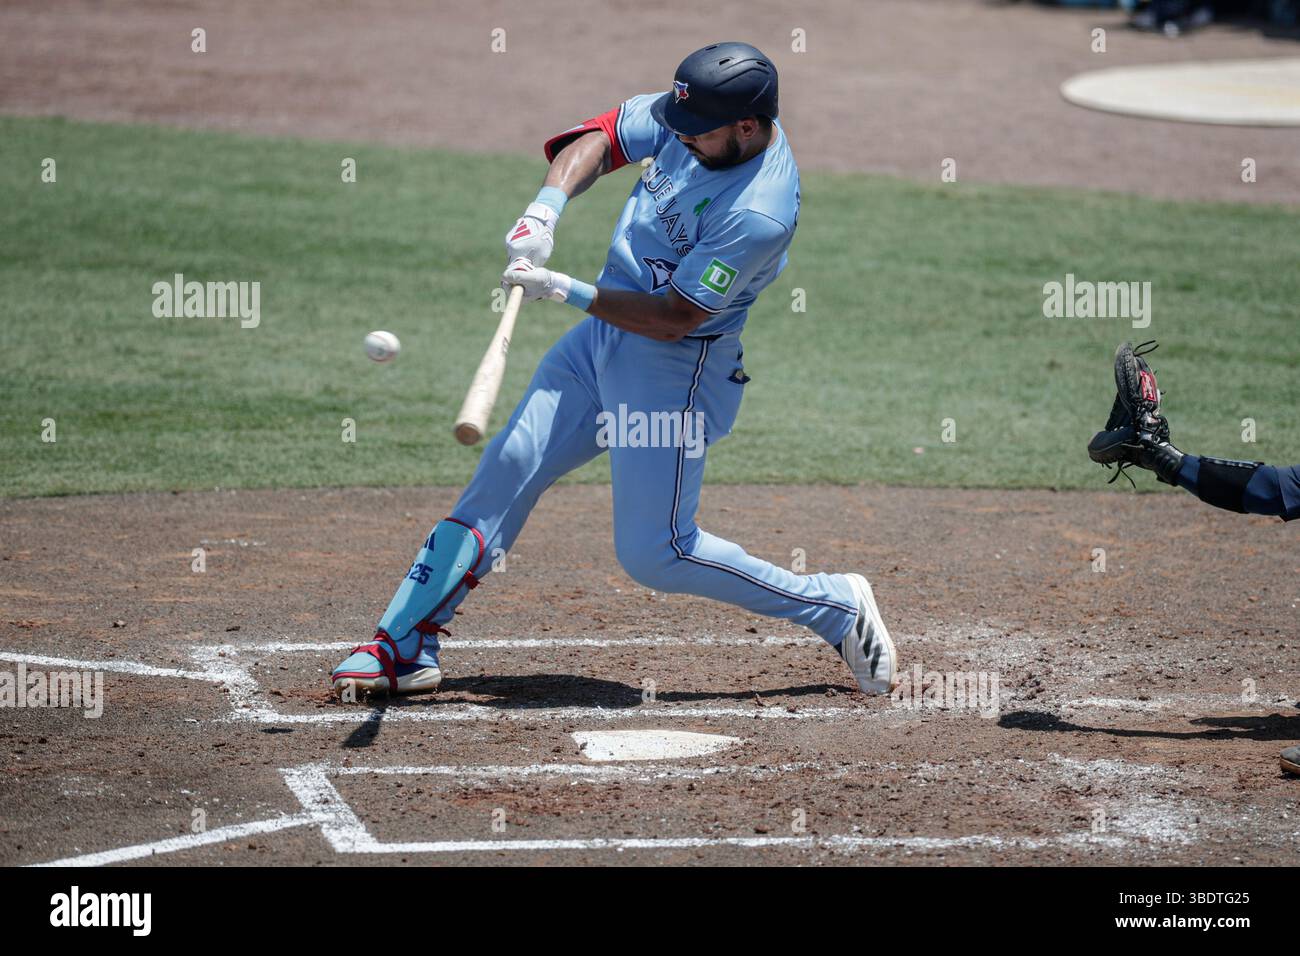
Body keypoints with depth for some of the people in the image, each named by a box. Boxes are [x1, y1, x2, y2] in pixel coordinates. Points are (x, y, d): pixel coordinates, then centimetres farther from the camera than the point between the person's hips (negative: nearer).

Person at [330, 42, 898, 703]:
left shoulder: (760, 214, -28)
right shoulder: (694, 115, -5)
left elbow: (671, 319, -24)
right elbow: (601, 137, 5)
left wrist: (567, 291, -24)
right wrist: (546, 209, -12)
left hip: (676, 369, -8)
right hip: (601, 337, 8)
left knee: (653, 554, -5)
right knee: (505, 471, 1)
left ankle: (837, 607, 11)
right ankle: (404, 647, 6)